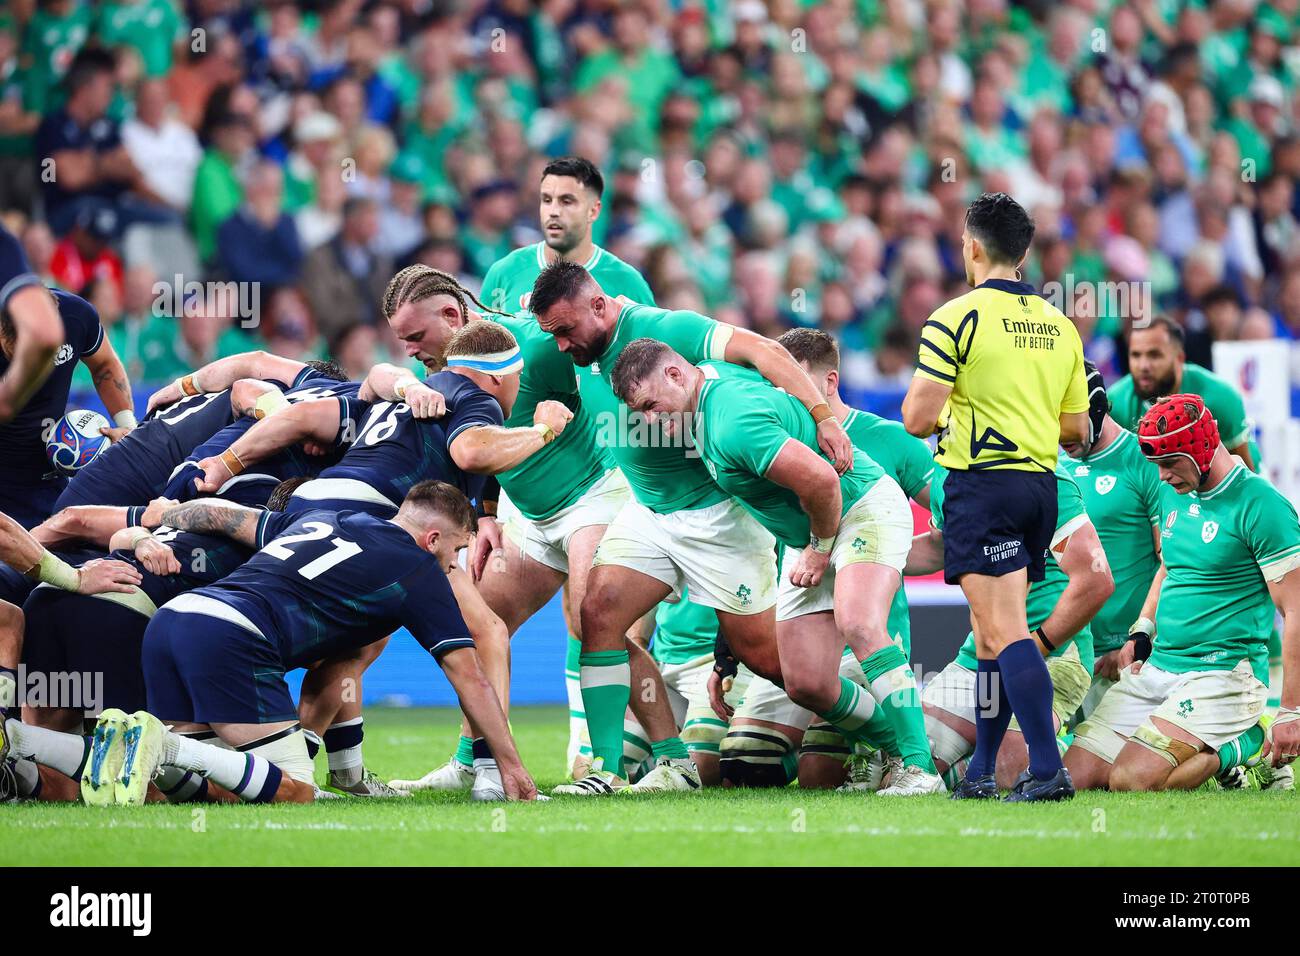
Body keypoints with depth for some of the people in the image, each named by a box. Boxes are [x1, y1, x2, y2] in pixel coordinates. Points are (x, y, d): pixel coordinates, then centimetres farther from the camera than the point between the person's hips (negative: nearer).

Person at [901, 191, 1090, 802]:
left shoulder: (957, 318, -10)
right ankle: (981, 771, 19)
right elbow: (1075, 426, 13)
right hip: (1040, 486, 7)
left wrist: (943, 413, 9)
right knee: (992, 633, 15)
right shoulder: (1059, 326, 10)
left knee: (1006, 632, -12)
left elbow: (917, 419, -13)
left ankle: (1047, 769, -22)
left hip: (983, 485, -7)